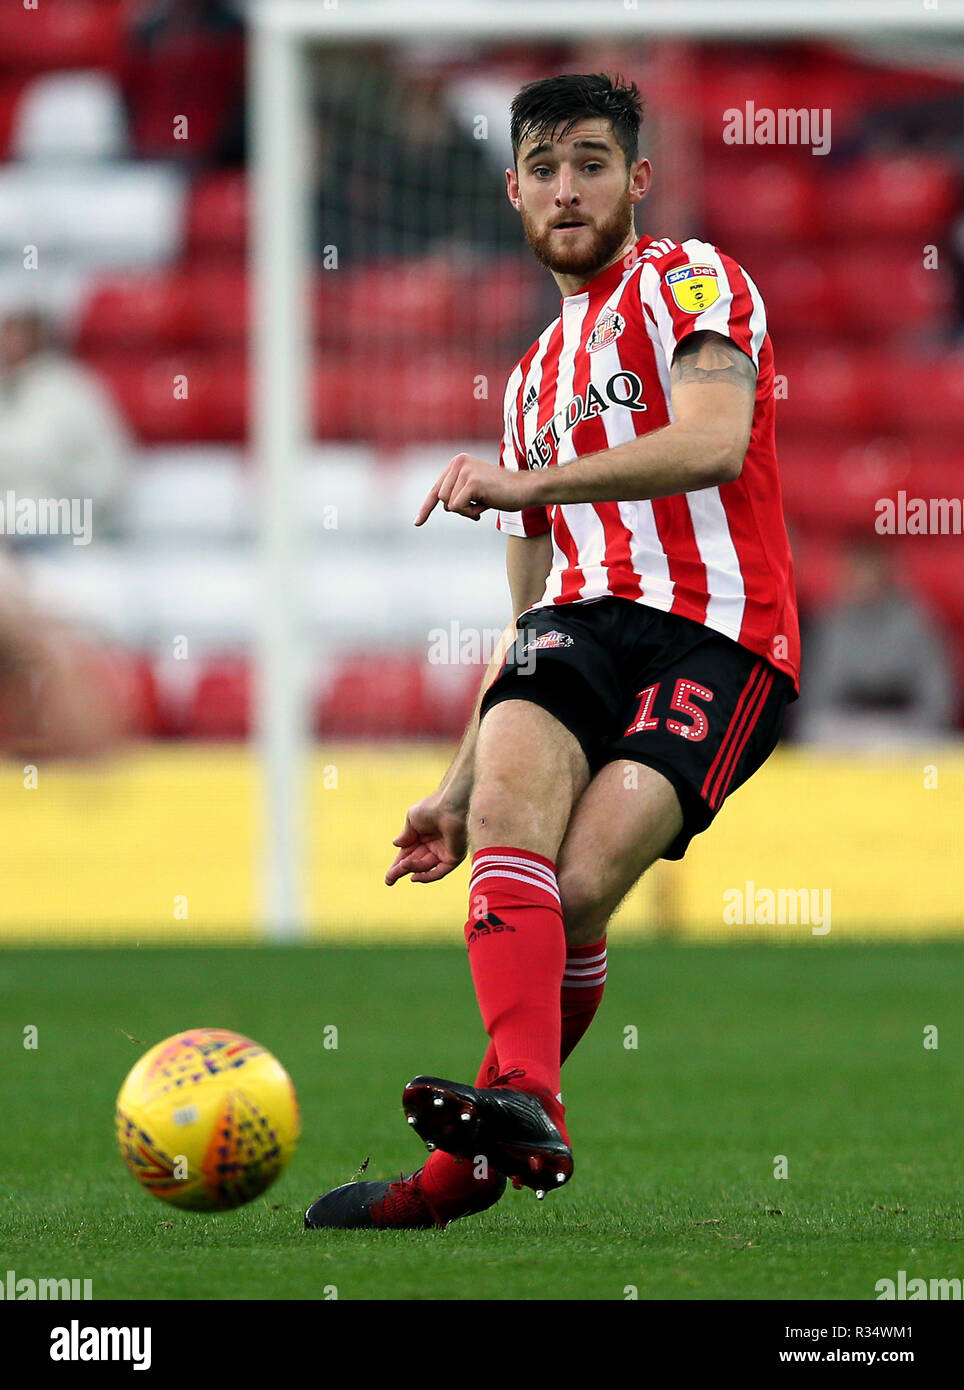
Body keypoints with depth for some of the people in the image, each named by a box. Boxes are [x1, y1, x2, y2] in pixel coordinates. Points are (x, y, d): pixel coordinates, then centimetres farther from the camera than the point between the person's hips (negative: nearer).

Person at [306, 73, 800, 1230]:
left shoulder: (691, 280, 7)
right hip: (588, 618, 5)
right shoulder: (537, 376, 31)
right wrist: (457, 786, 27)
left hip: (721, 633, -5)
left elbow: (713, 441, -13)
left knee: (576, 890, -24)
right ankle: (523, 1102, -44)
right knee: (511, 777, -29)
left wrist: (527, 482, -19)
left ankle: (470, 1161, -16)